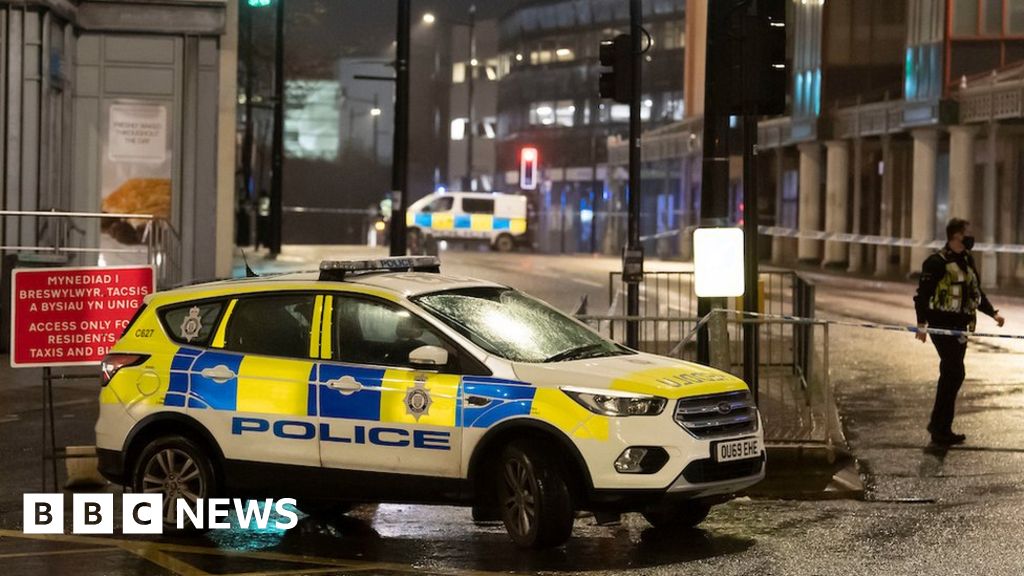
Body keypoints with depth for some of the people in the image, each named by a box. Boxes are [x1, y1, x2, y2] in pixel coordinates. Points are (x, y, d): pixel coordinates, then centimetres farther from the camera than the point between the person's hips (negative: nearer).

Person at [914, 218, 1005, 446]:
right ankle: (941, 430, -6)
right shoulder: (937, 263, -13)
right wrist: (922, 324, -21)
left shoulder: (967, 261, 13)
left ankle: (938, 425, 24)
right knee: (954, 374, -11)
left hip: (959, 327, 9)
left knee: (951, 374, 13)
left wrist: (993, 313, 13)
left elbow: (976, 292, 24)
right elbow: (922, 294, -14)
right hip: (942, 325, -9)